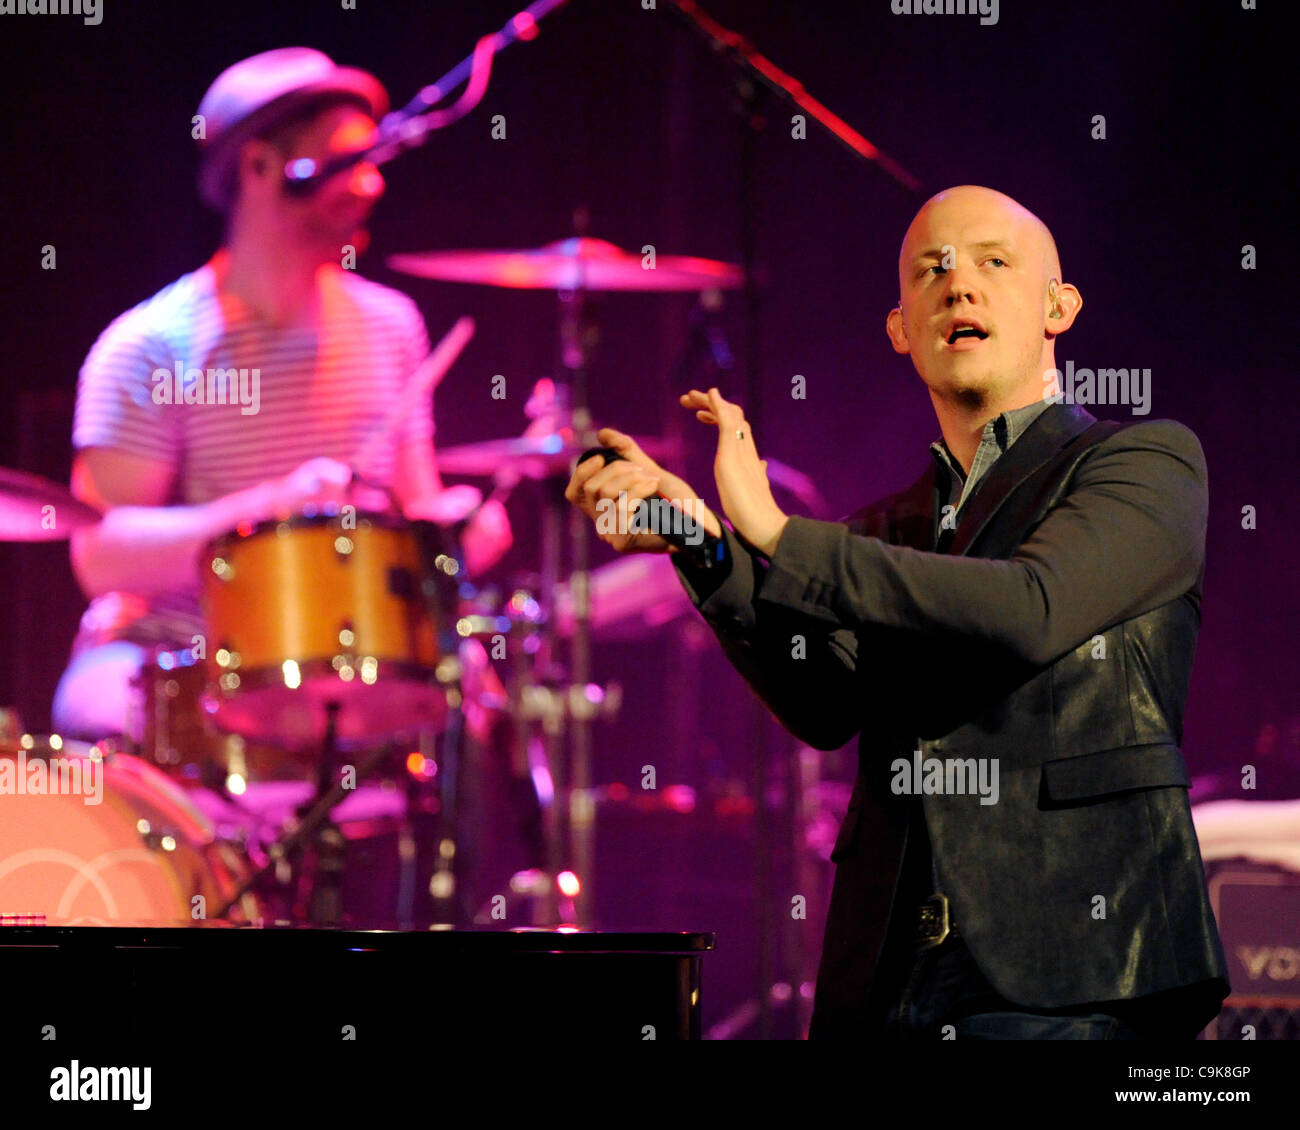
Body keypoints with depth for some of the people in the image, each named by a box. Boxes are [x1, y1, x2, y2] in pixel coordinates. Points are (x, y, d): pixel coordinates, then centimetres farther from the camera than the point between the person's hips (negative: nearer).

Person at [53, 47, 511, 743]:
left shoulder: (387, 325, 9)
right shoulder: (150, 349, -8)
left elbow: (416, 504, 15)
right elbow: (102, 556, -16)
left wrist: (454, 529, -9)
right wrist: (271, 507, -27)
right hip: (164, 658, -5)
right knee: (107, 716, -36)